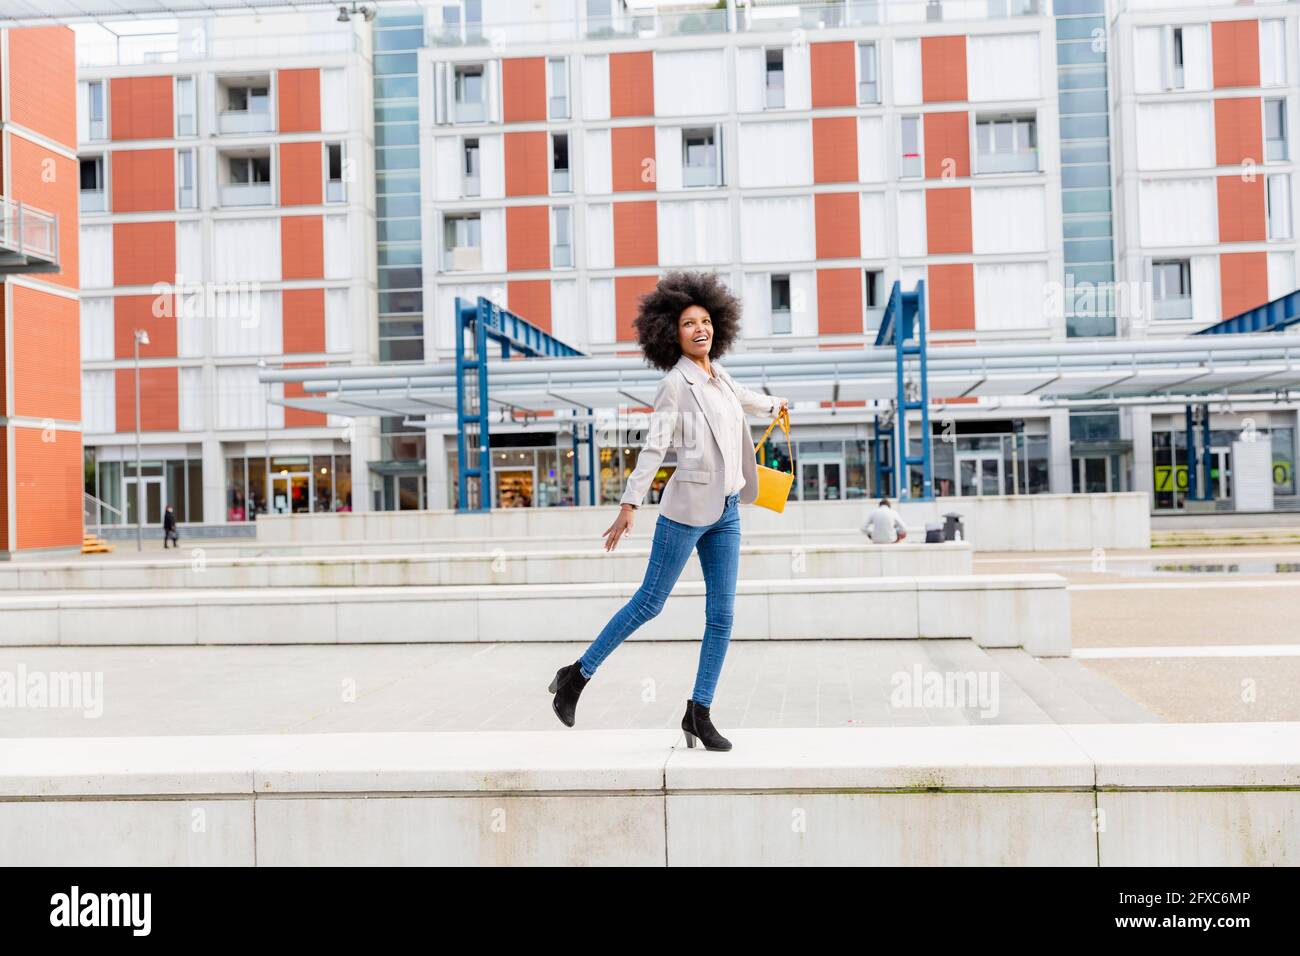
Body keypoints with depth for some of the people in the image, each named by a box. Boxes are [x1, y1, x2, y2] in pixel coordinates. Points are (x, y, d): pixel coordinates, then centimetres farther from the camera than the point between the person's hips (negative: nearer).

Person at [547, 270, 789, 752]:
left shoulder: (719, 377, 13)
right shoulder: (675, 383, -9)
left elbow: (743, 398, 38)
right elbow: (653, 446, -18)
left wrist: (773, 404, 58)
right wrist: (630, 504, -26)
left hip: (726, 512, 7)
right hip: (687, 507, -7)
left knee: (721, 615, 2)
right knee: (649, 602, -1)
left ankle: (699, 712, 10)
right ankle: (577, 674, 13)